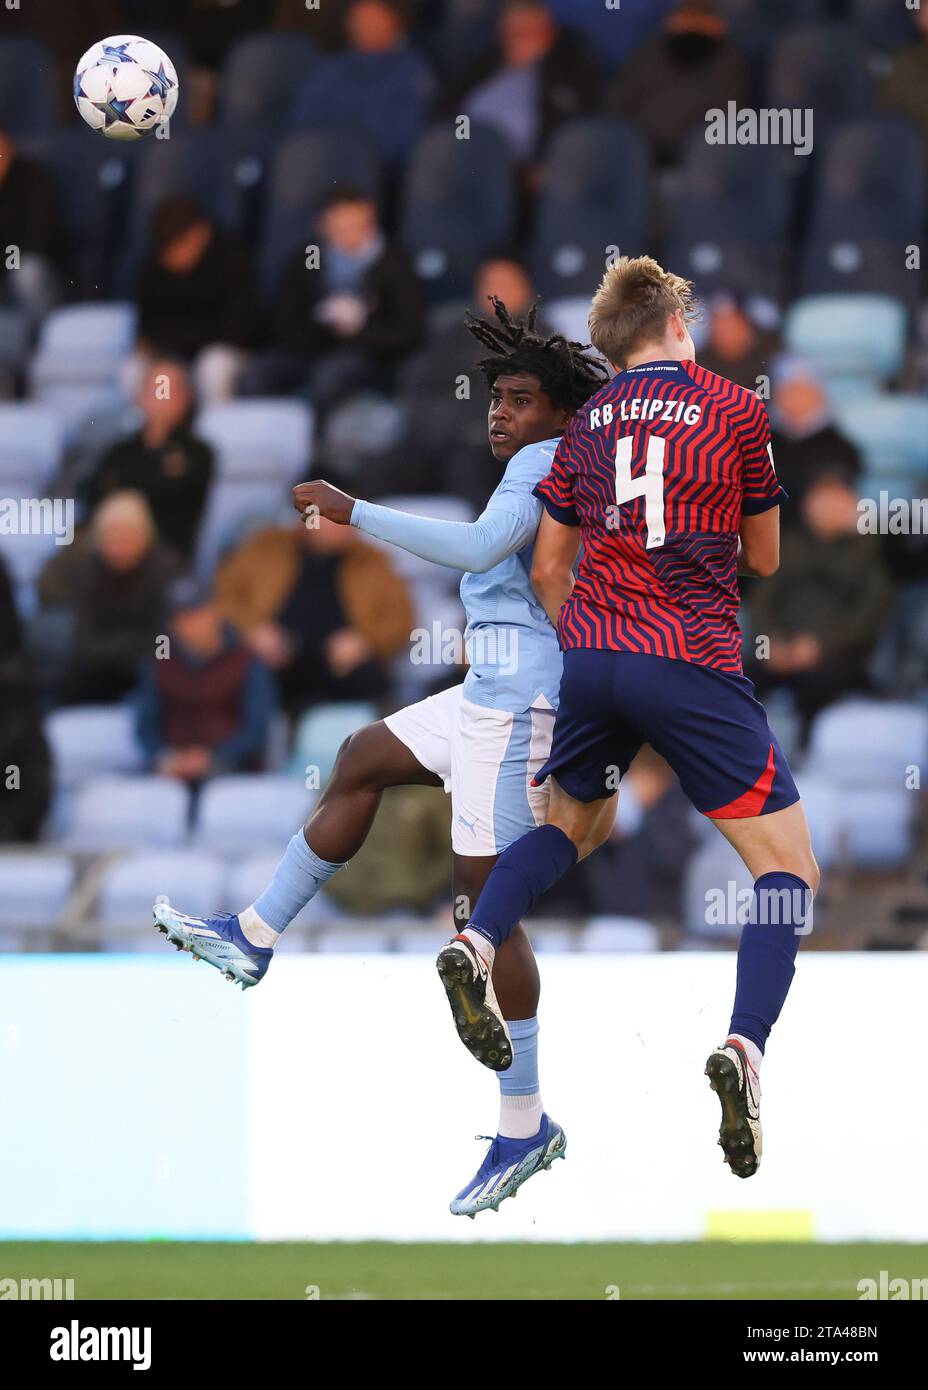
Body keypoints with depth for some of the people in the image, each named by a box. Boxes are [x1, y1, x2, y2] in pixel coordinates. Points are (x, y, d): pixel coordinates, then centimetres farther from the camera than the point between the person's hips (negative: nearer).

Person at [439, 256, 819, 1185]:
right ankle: (745, 1046, -23)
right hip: (693, 667, -4)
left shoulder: (588, 422, 11)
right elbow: (763, 559, 11)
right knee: (788, 869, 1)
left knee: (573, 822, 29)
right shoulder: (737, 411, 1)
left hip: (591, 656, 4)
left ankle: (477, 942, 1)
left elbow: (547, 569, 14)